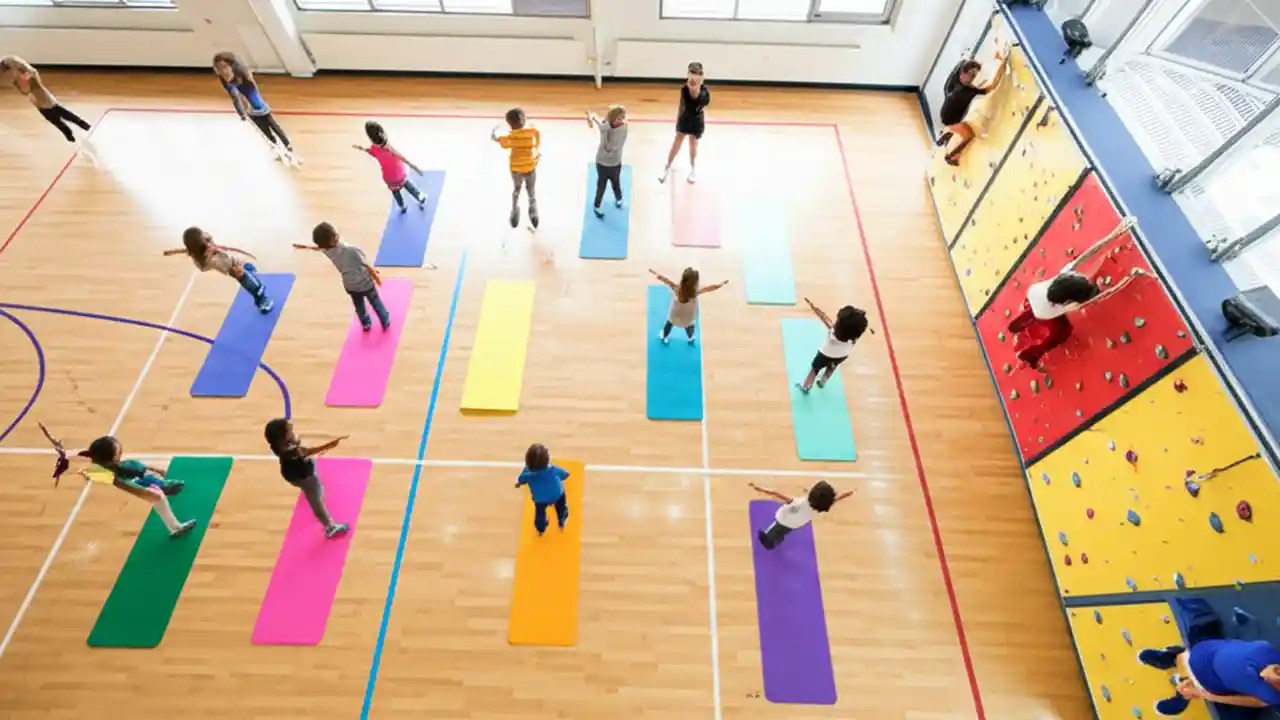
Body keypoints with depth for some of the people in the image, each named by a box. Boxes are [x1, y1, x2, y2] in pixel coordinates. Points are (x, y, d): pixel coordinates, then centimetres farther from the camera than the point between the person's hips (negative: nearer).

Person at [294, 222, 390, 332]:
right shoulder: (352, 250, -35)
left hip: (350, 286, 5)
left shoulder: (327, 250, -15)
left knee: (359, 306, 29)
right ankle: (385, 322, 38)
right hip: (365, 283, -5)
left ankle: (366, 324, 48)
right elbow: (368, 266, -22)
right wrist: (377, 277, -4)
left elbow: (317, 247, 10)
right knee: (376, 302, 20)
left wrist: (304, 246, 33)